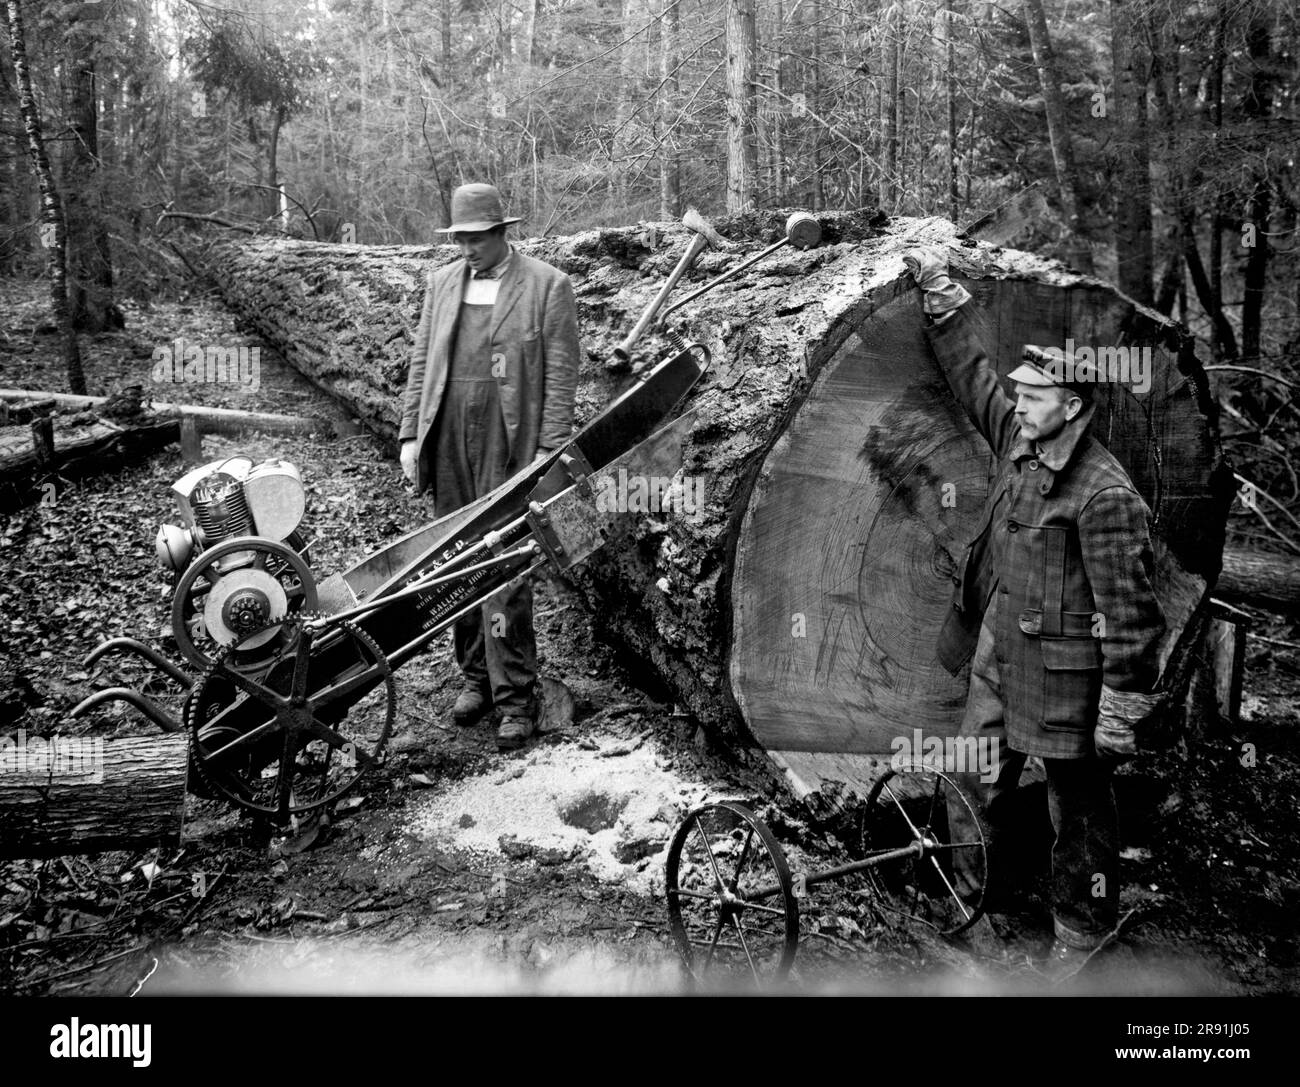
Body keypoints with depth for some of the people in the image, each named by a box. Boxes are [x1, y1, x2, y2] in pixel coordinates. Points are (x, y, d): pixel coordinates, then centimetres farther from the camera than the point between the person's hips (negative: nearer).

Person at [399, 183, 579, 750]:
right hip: (447, 443, 5)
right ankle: (475, 676, 23)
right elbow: (420, 362, 15)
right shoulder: (442, 283, 15)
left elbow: (561, 375, -4)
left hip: (508, 446, -5)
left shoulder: (548, 285, 0)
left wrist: (549, 449, -11)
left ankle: (516, 698, 1)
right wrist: (410, 435, 7)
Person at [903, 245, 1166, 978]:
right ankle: (962, 887, 42)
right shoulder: (1018, 444, 0)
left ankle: (1084, 925, 33)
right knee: (978, 781, 21)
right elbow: (971, 372, 13)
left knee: (1079, 807, 12)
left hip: (1062, 681, -8)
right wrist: (940, 289, 11)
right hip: (997, 662, 8)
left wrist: (1121, 715, -18)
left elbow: (1132, 614, -21)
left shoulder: (1106, 495, -23)